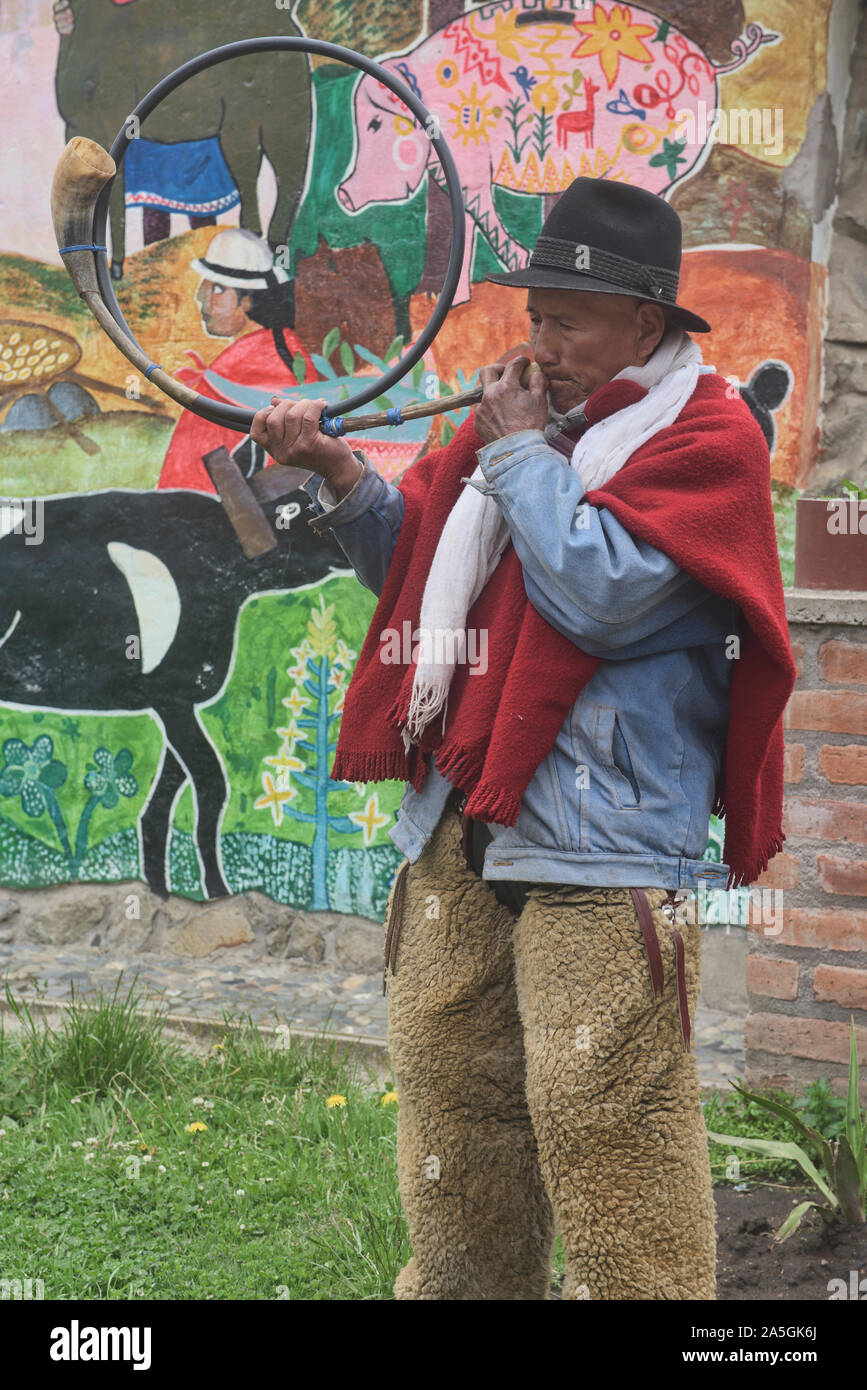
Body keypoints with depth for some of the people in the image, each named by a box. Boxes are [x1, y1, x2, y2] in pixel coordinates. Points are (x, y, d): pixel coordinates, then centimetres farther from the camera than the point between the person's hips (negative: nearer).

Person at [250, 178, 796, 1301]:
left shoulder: (707, 436, -4)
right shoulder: (526, 411, 19)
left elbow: (603, 593, -17)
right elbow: (413, 557, 26)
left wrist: (520, 453, -6)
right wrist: (338, 474, 8)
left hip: (604, 849, -7)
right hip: (459, 825, 8)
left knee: (601, 1125, -11)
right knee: (447, 1088, 11)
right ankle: (462, 1284, 24)